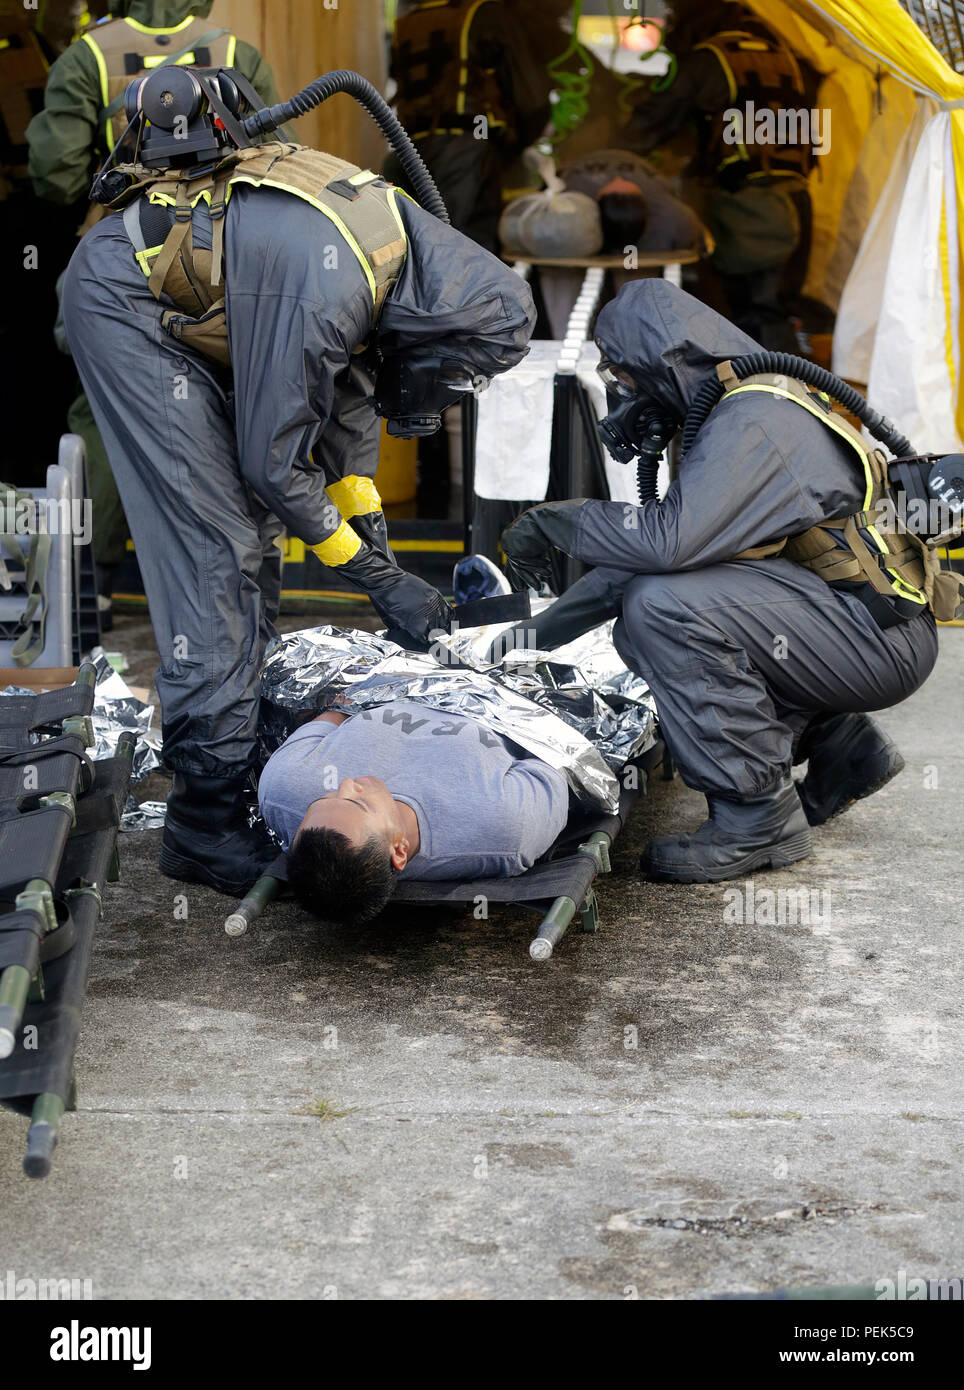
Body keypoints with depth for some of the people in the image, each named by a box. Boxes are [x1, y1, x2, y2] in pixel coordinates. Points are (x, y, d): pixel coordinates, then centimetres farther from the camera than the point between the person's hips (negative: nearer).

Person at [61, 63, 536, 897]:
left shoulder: (400, 247, -6)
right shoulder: (325, 289, -33)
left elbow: (352, 390, 8)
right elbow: (274, 459, -24)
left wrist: (371, 530, 3)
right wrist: (379, 579, -16)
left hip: (186, 306, 9)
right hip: (123, 300, -9)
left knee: (253, 536, 9)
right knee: (213, 544, -13)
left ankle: (238, 742, 20)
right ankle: (208, 814, -10)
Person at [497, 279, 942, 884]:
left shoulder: (755, 420, -18)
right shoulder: (727, 414, 14)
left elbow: (671, 537, -32)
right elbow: (650, 553, 19)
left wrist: (557, 519, -15)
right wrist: (538, 633, 18)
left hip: (885, 637, -10)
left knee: (663, 607, -24)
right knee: (641, 623, 16)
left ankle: (760, 817, -13)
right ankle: (841, 745, 19)